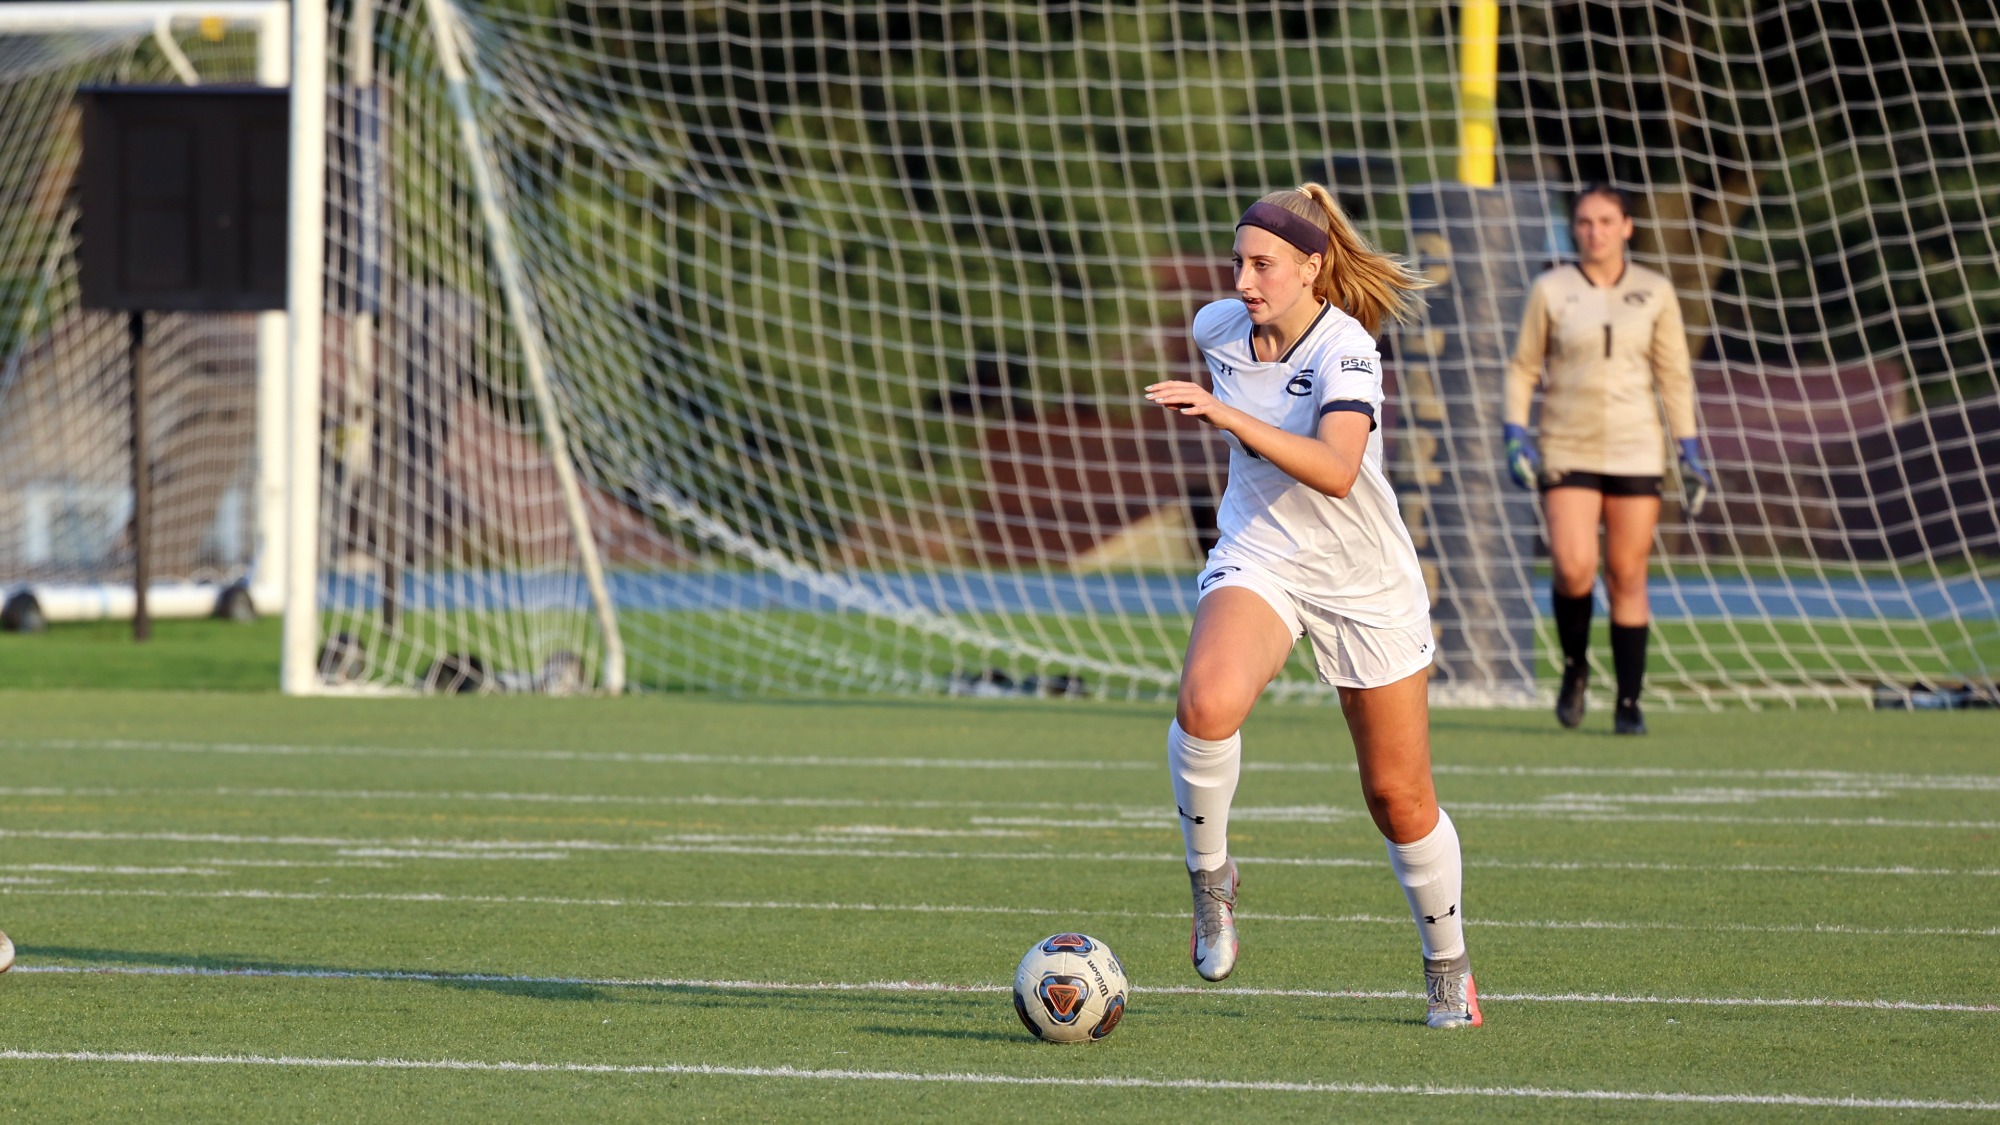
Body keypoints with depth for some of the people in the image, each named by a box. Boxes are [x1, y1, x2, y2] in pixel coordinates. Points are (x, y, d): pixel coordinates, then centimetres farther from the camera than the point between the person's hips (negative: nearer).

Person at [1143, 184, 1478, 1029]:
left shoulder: (1346, 350, -22)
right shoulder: (1219, 326, -4)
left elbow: (1336, 471, -40)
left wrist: (1230, 417, -47)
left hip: (1368, 581, -3)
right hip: (1258, 557, 3)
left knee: (1399, 795, 6)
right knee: (1207, 704, -32)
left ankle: (1448, 968, 28)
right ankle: (1210, 881, -10)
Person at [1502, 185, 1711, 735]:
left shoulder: (1655, 293, 4)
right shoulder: (1550, 290, 1)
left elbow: (1674, 377, 9)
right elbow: (1522, 369, 7)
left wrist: (1690, 452, 4)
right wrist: (1516, 437, -4)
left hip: (1636, 451, 1)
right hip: (1568, 451, -1)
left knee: (1627, 576, 0)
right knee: (1574, 568, -16)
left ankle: (1629, 704, 8)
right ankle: (1575, 665, 12)